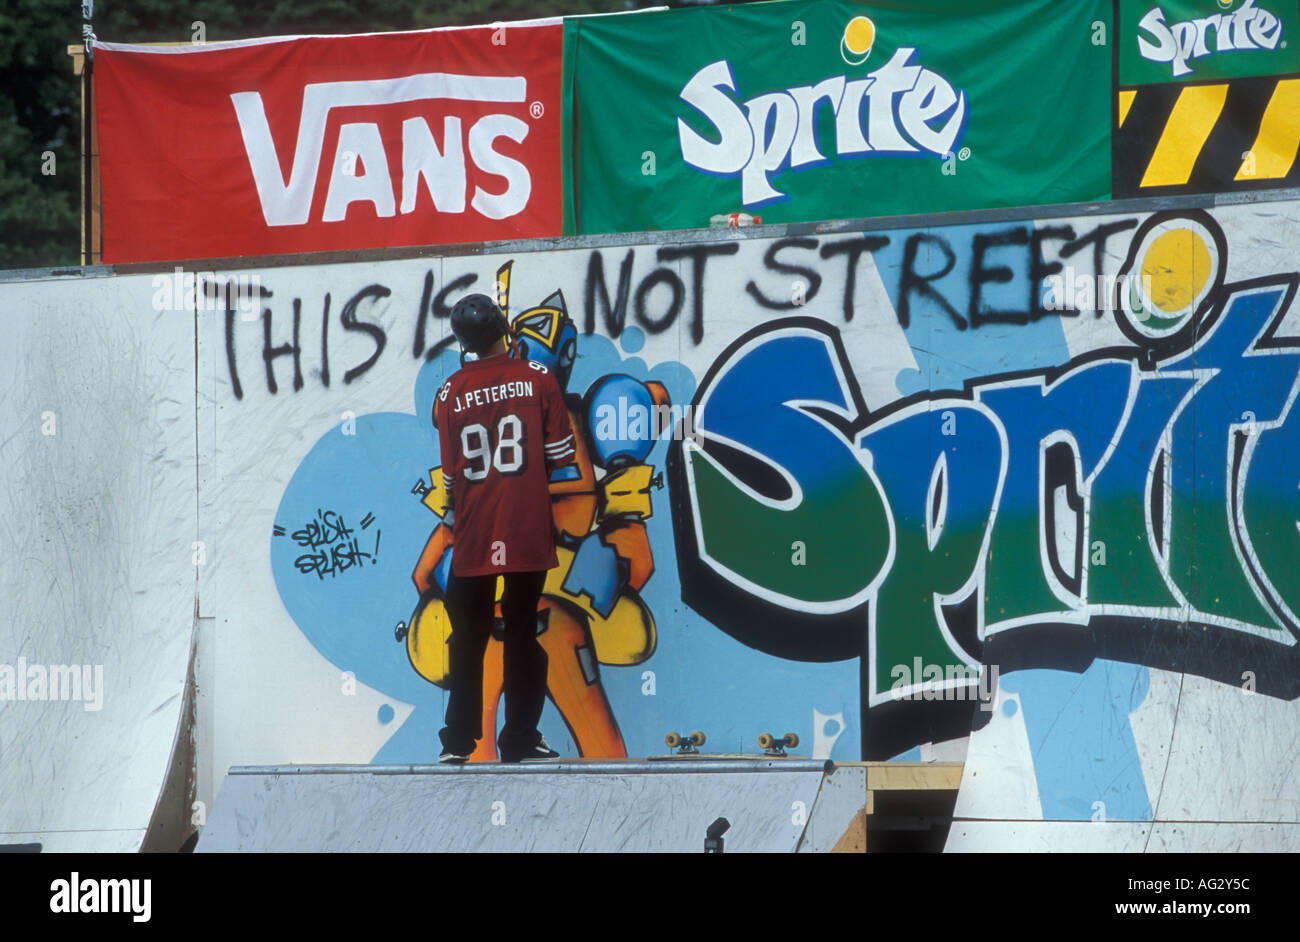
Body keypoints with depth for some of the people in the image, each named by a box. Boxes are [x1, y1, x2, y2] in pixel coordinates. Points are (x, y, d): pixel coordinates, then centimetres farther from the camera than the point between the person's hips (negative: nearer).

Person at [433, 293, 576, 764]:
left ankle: (458, 742, 9)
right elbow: (560, 455, -1)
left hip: (472, 536, 1)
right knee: (522, 632, 4)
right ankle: (520, 739, 2)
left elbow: (450, 475, 5)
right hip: (528, 530, -1)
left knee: (468, 637, 9)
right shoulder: (537, 379, -2)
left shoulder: (450, 393, 1)